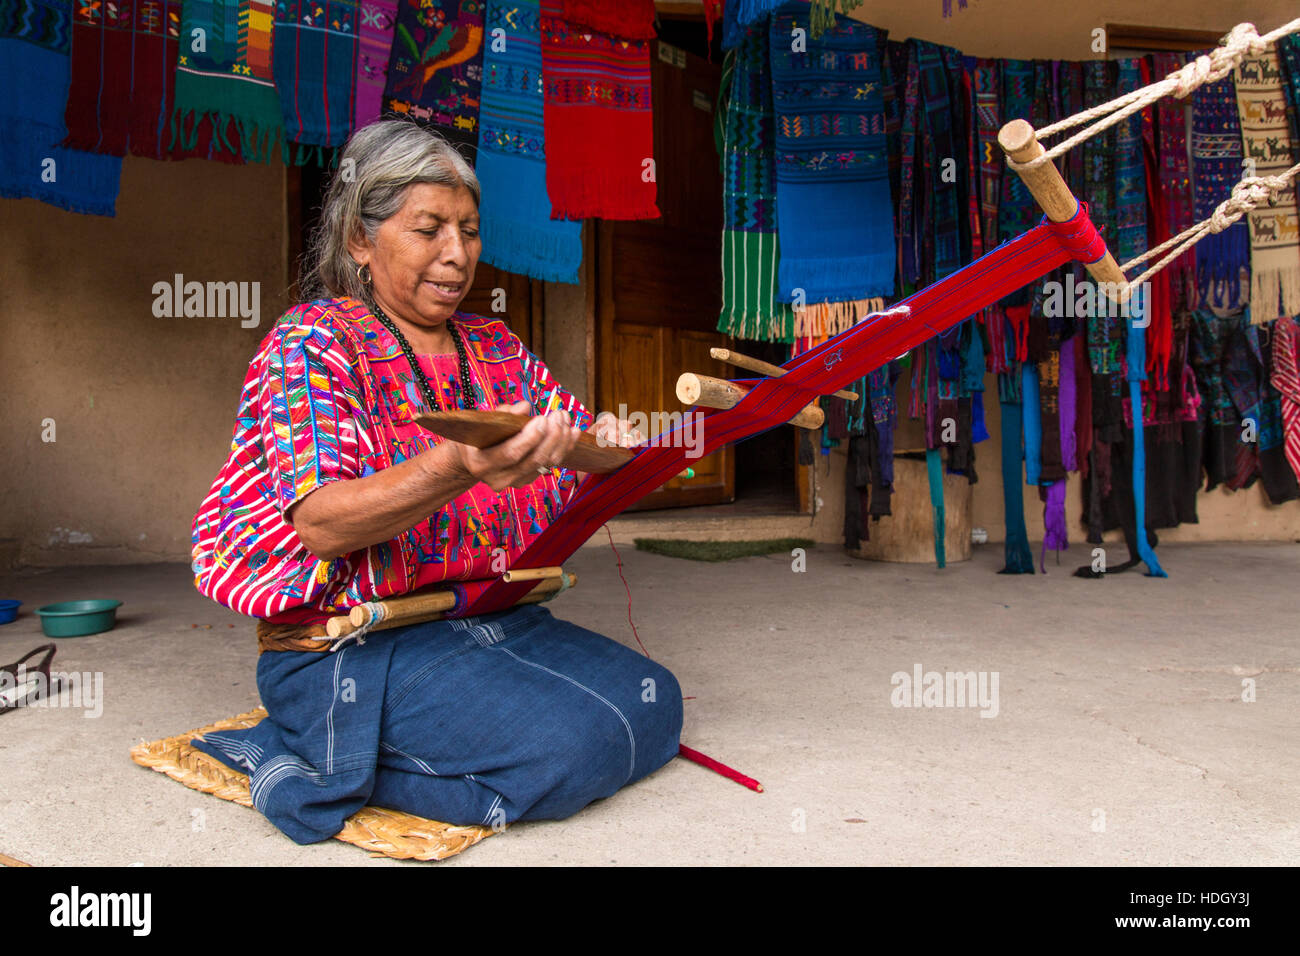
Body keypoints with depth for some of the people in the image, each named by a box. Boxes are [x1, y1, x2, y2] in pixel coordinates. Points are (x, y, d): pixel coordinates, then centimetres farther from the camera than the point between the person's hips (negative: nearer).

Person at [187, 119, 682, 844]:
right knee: (571, 744, -24)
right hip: (352, 647, -7)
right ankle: (303, 763, -5)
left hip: (497, 621, 8)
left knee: (653, 702, -8)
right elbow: (321, 525, -20)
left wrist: (614, 446, -15)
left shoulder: (496, 347, 12)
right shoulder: (310, 343, -7)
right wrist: (457, 468, -39)